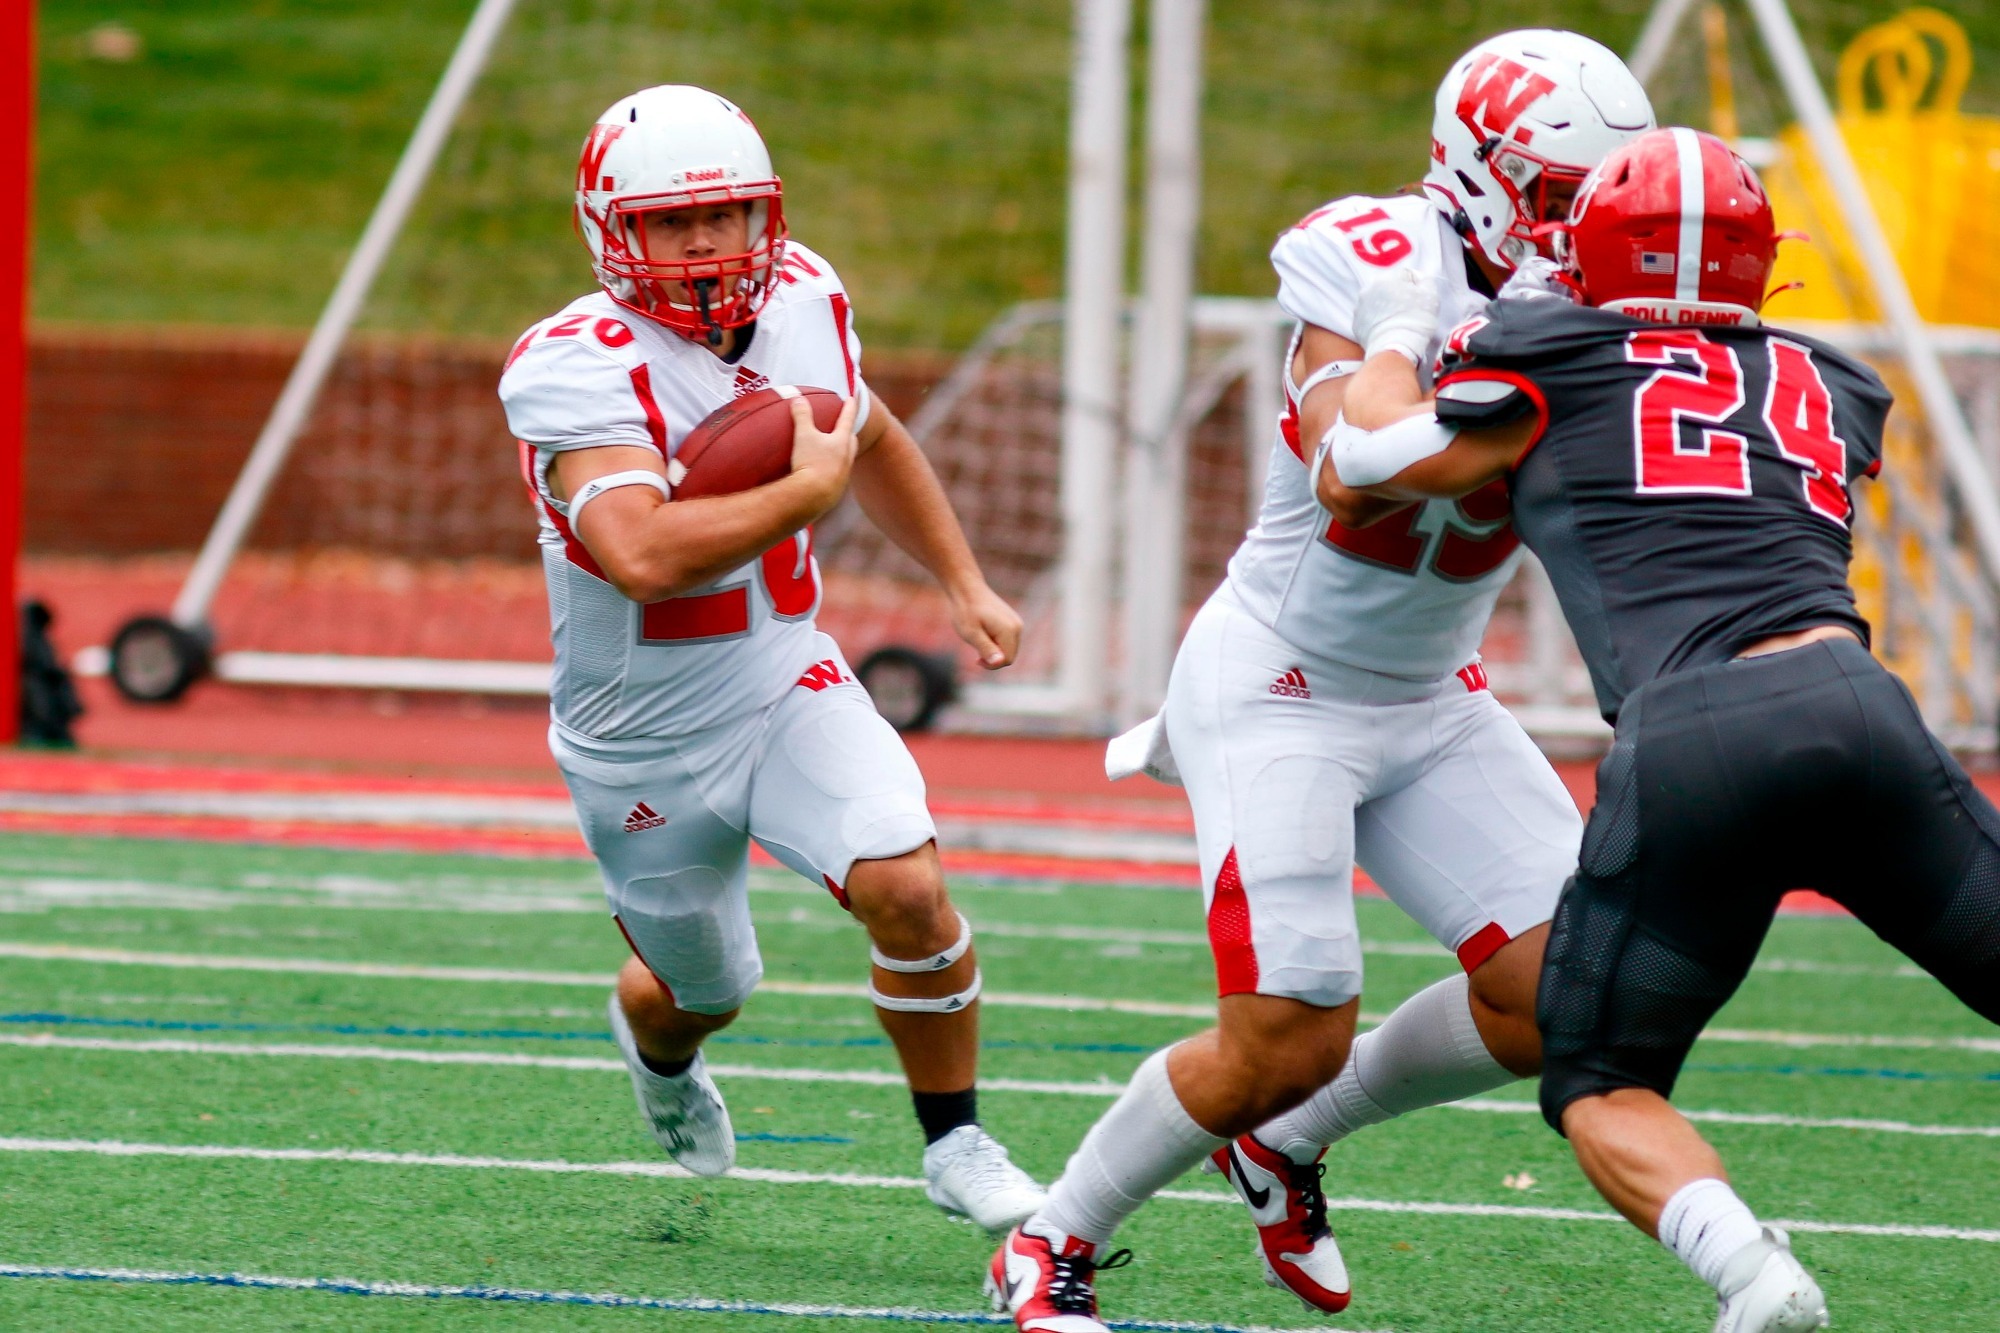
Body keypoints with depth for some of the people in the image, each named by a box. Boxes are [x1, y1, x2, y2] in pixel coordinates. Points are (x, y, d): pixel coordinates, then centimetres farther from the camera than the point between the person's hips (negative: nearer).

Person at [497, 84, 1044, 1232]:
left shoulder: (801, 304, -6)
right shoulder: (579, 371, -28)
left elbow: (872, 440, 17)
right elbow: (644, 557, -43)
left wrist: (967, 584, 16)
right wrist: (810, 489, -34)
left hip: (786, 684, 3)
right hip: (645, 741, -3)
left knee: (906, 889, -21)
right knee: (704, 992, 17)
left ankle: (957, 1146, 0)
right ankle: (661, 1048, 56)